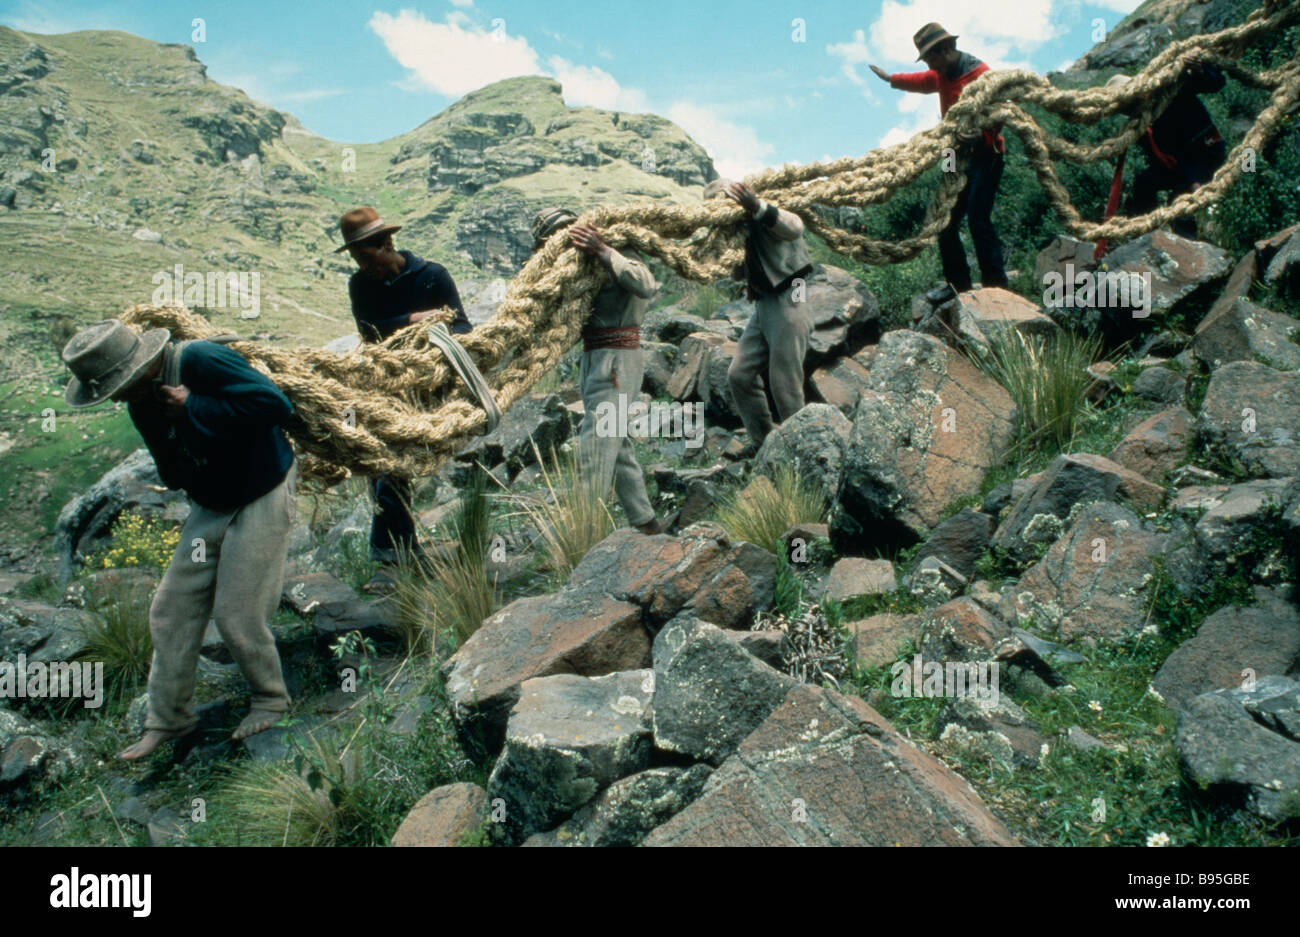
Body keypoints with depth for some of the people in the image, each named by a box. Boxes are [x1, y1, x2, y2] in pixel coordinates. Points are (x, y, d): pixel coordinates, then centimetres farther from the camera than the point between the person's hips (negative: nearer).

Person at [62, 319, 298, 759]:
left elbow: (275, 403, -35)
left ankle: (270, 699, 21)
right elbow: (173, 471, 13)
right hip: (210, 507, 8)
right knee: (171, 610, 7)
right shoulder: (142, 404, 3)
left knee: (237, 614, -5)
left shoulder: (201, 360, -24)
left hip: (263, 500, -8)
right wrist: (174, 475, -12)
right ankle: (167, 719, 21)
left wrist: (193, 408, -29)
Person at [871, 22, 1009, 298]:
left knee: (978, 219, -17)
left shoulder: (980, 74, -14)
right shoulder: (942, 75, 13)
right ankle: (958, 283, 15)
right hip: (959, 158, 9)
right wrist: (891, 79, 48)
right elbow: (922, 81, 37)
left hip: (985, 155, -9)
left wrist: (980, 133, -41)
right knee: (946, 220, 6)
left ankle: (996, 285, -12)